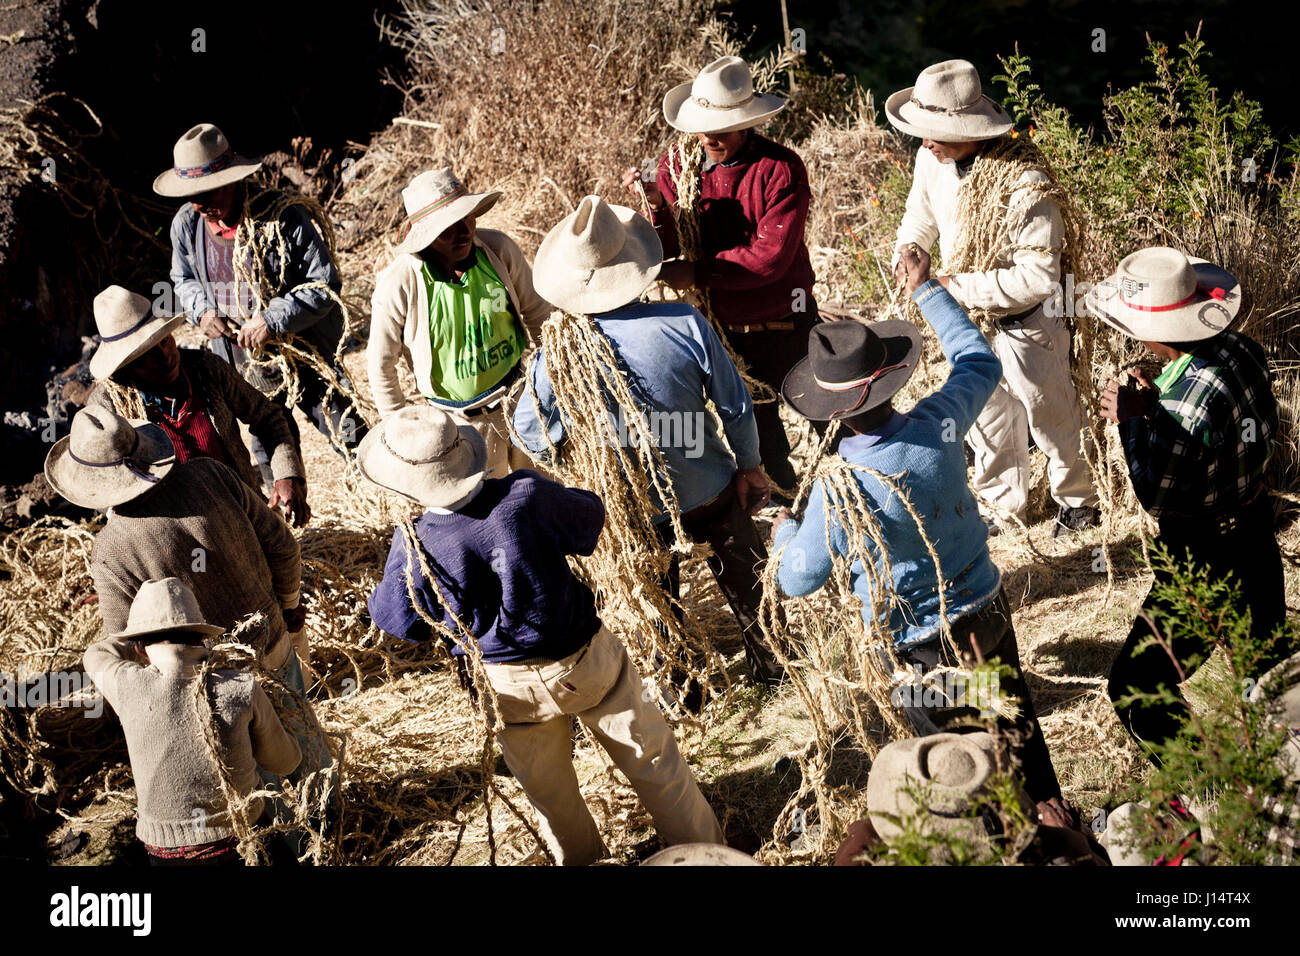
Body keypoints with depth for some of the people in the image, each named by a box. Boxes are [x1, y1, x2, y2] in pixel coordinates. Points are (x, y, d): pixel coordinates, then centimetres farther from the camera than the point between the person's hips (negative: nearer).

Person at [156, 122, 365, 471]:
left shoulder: (283, 218, -22)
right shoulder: (186, 224, -6)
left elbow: (326, 283, -17)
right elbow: (182, 280, 13)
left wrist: (273, 319, -28)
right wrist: (201, 310, -9)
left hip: (306, 360, -4)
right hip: (245, 371, 4)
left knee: (355, 444, 5)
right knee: (272, 464, 19)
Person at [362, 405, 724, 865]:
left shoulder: (414, 550, -25)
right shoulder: (527, 497, -28)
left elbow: (397, 620, -4)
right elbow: (588, 518, -5)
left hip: (510, 685, 1)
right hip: (586, 657, -1)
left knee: (549, 792, 28)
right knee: (652, 759, 22)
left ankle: (581, 858, 50)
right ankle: (702, 846, 39)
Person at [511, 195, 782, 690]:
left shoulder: (559, 354, -27)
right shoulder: (684, 323, -27)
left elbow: (528, 434, -10)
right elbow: (736, 405, -14)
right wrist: (750, 465, 3)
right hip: (711, 490, 1)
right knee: (743, 575, 29)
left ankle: (682, 688, 48)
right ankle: (768, 660, 52)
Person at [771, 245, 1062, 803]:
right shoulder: (937, 426, -15)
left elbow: (799, 580, -12)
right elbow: (981, 363, 7)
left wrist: (784, 533, 10)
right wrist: (927, 291, 11)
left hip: (921, 649, -5)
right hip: (988, 611, 5)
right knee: (1017, 728, 22)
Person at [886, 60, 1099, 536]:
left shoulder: (1025, 184, -34)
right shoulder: (932, 159, -12)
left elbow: (1039, 278, -32)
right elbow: (921, 215, 11)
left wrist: (958, 288, -29)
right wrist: (909, 253, -7)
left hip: (1024, 322, -6)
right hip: (967, 318, 6)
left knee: (1048, 417, 15)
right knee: (986, 418, 22)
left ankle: (1077, 500, 40)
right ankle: (1005, 503, 45)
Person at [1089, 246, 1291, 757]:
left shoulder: (1186, 404, -33)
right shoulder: (1243, 349, -7)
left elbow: (1157, 499, -22)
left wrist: (1134, 421, -15)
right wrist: (1151, 404, -2)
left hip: (1206, 564, -9)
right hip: (1258, 537, 9)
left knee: (1135, 688, 4)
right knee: (1269, 664, 27)